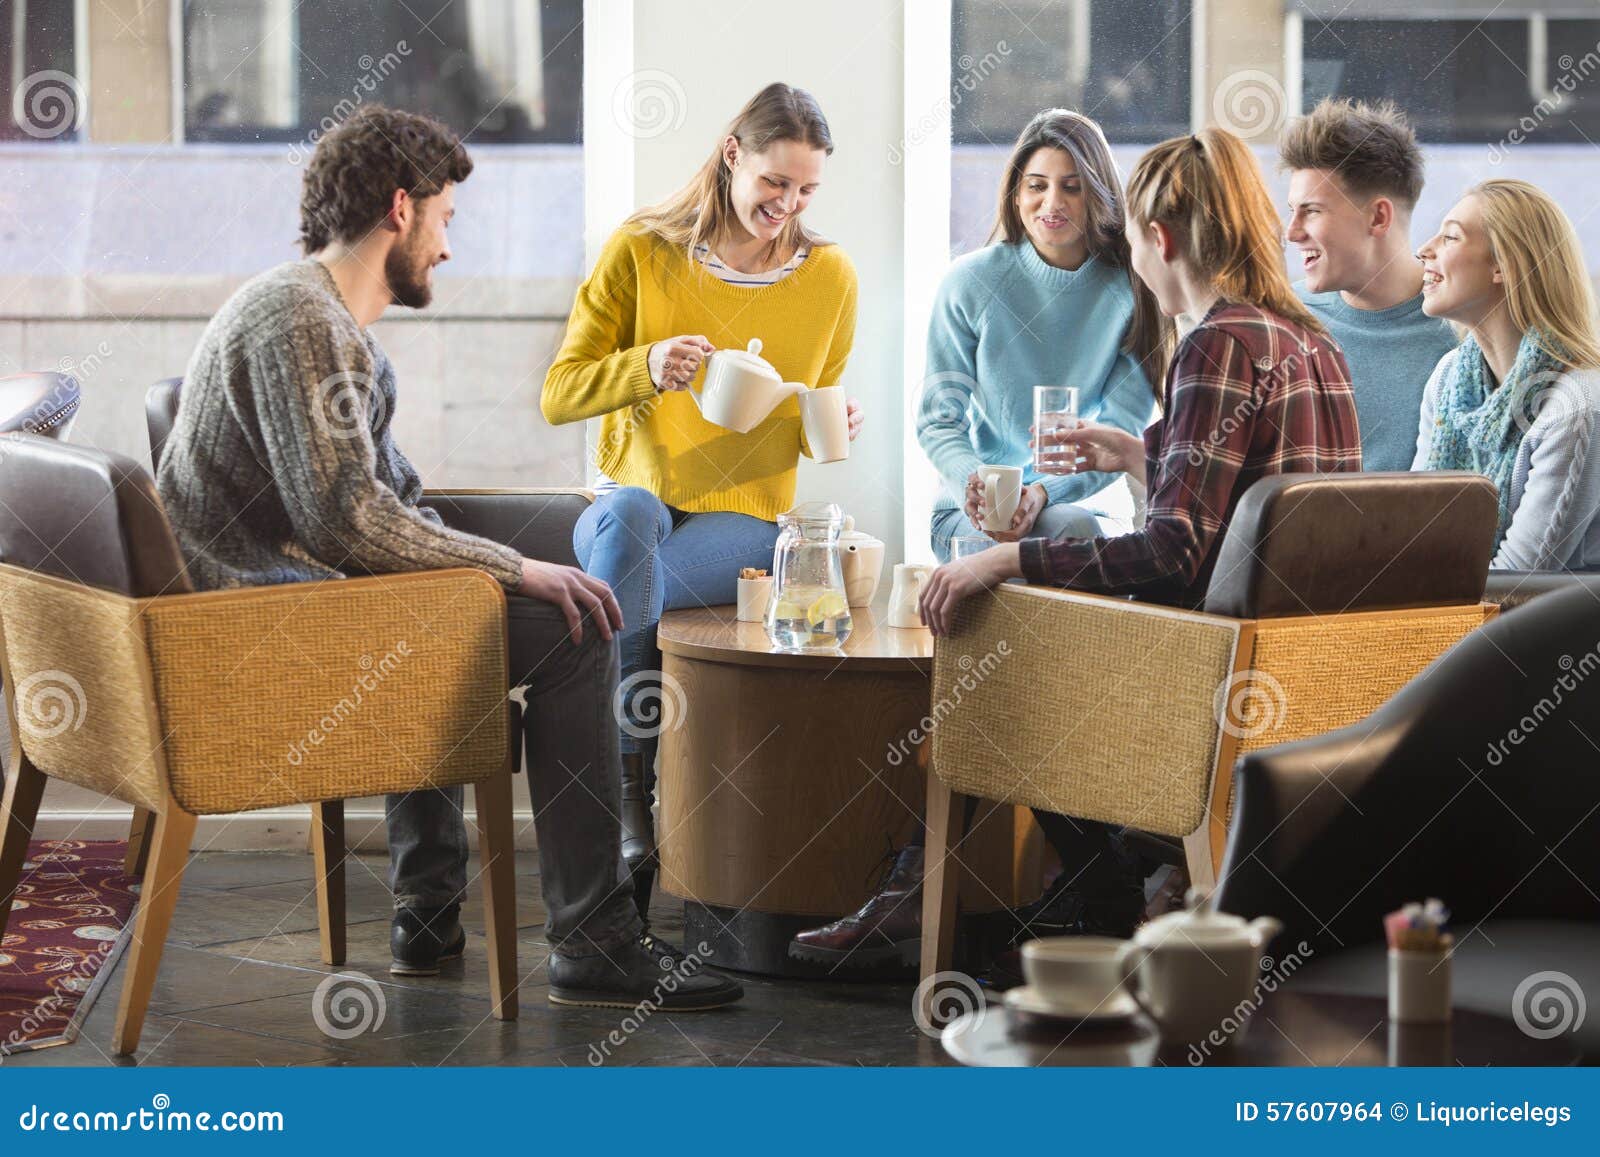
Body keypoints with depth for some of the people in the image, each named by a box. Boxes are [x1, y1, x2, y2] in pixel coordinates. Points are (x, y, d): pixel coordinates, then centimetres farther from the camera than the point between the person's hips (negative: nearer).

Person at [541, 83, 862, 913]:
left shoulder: (829, 278, 8)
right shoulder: (639, 252, 0)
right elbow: (559, 395, -2)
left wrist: (837, 424, -5)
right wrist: (646, 367, -21)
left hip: (745, 519, 0)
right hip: (631, 499, 0)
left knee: (622, 589, -35)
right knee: (627, 518, -40)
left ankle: (628, 801, -25)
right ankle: (628, 798, -34)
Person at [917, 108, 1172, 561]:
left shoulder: (1129, 291, -1)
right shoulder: (970, 282, -1)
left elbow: (1122, 431, -4)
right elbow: (938, 420, 1)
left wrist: (1044, 492, -23)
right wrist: (971, 481, -23)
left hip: (1085, 502, 2)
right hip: (971, 512, -1)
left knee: (1076, 527, -34)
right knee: (1072, 529, -32)